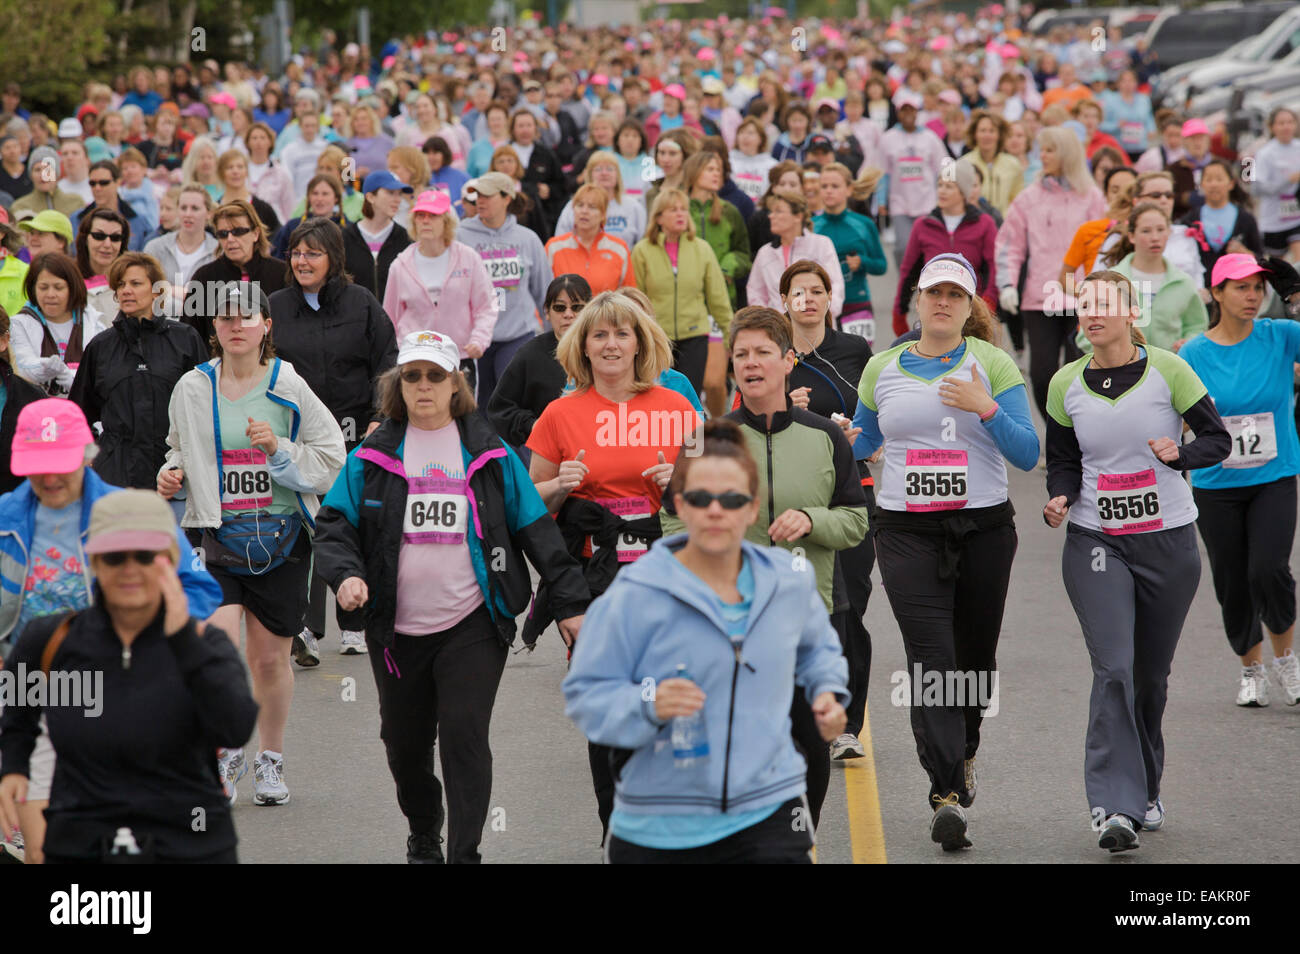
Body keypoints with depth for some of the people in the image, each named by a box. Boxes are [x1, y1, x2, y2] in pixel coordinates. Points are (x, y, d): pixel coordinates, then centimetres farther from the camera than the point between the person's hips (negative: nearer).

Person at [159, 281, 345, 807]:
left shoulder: (289, 388, -3)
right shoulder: (193, 389, 3)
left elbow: (332, 458, 0)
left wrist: (279, 449, -15)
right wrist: (174, 473, 0)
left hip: (281, 535, 0)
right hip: (215, 532, 0)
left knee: (270, 657, 7)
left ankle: (270, 761, 26)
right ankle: (225, 754, 4)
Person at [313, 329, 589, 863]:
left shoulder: (489, 454, 5)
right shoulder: (372, 456, 6)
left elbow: (535, 528, 8)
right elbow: (334, 523, 4)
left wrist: (571, 602, 5)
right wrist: (345, 573, -17)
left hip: (472, 624, -2)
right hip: (396, 629, 2)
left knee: (464, 735, -12)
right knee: (405, 741, 12)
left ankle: (465, 854, -7)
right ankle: (423, 838, 37)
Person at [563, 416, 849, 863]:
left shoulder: (788, 583, 5)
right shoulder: (637, 593, -9)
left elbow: (817, 646, 28)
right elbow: (584, 692, -7)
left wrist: (827, 691, 9)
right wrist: (647, 707, -24)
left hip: (768, 813, 2)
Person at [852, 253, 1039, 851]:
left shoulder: (992, 365, 1)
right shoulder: (883, 368, 8)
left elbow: (1027, 454, -5)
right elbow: (859, 445, 20)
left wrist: (986, 408, -19)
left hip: (983, 527, 0)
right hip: (907, 532, 0)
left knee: (975, 655, 12)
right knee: (930, 658, -13)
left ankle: (963, 752, 41)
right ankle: (948, 793, -18)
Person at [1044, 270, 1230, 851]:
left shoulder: (1167, 371, -6)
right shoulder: (1066, 384, 1)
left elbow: (1217, 439, -1)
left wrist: (1179, 454, -21)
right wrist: (1060, 498, -10)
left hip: (1169, 542, 0)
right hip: (1096, 545, 0)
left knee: (1151, 674, 11)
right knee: (1114, 670, -15)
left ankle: (1145, 789, 31)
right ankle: (1114, 805, -16)